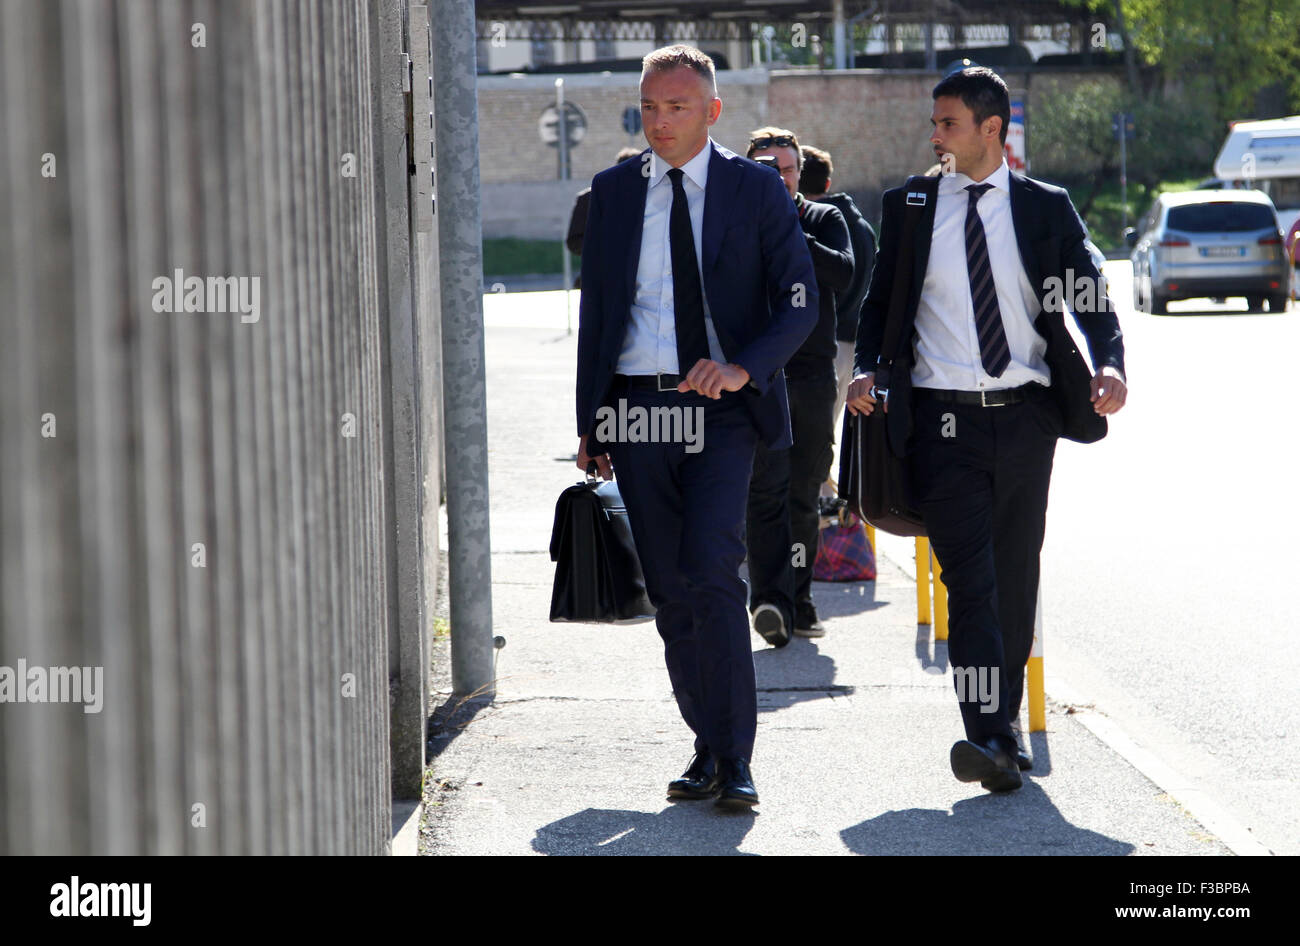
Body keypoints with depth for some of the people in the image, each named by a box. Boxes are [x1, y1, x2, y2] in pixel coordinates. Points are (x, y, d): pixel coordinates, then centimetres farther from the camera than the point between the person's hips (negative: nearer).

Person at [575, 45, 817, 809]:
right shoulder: (613, 192, 10)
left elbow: (800, 302, -1)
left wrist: (744, 368, -18)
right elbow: (595, 307, 13)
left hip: (722, 409, -3)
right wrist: (590, 421, 8)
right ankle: (709, 748, 16)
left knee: (712, 573, -17)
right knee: (670, 591, 5)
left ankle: (735, 760, -12)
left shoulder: (756, 189, 1)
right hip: (636, 406, 4)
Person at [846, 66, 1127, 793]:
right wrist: (868, 370, -7)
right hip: (943, 418, -1)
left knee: (1017, 577, 8)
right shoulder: (908, 207, 7)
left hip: (1024, 414, 1)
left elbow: (1091, 297, 3)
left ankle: (1006, 720, 21)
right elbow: (880, 303, 11)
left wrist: (1109, 364, -16)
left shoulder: (1046, 208, 5)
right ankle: (989, 734, -23)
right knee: (970, 576, -13)